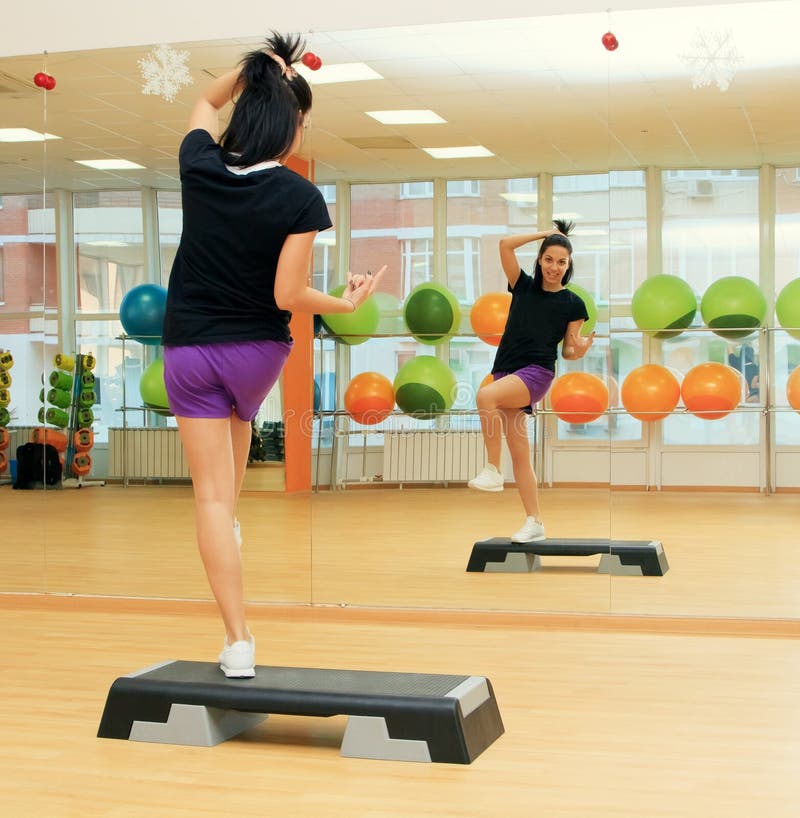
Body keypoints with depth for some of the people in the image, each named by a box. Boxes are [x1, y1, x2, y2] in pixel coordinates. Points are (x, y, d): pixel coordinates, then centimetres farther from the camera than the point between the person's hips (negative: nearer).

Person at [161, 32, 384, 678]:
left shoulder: (201, 165, -6)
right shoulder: (300, 198, -16)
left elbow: (206, 102, 17)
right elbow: (288, 296, -16)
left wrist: (254, 67, 4)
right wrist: (347, 304, 0)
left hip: (190, 351, 1)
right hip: (258, 352, 0)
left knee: (212, 496, 1)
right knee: (238, 417, 38)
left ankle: (239, 643, -1)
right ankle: (233, 519, 42)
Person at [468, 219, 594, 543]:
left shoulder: (573, 304, 4)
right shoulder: (523, 286, 11)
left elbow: (568, 352, 7)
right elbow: (505, 245, 2)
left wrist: (580, 350, -14)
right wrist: (545, 233, 7)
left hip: (536, 374, -4)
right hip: (507, 371, 4)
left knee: (486, 395, -34)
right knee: (519, 454, 3)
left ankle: (492, 471, -24)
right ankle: (534, 524, 11)